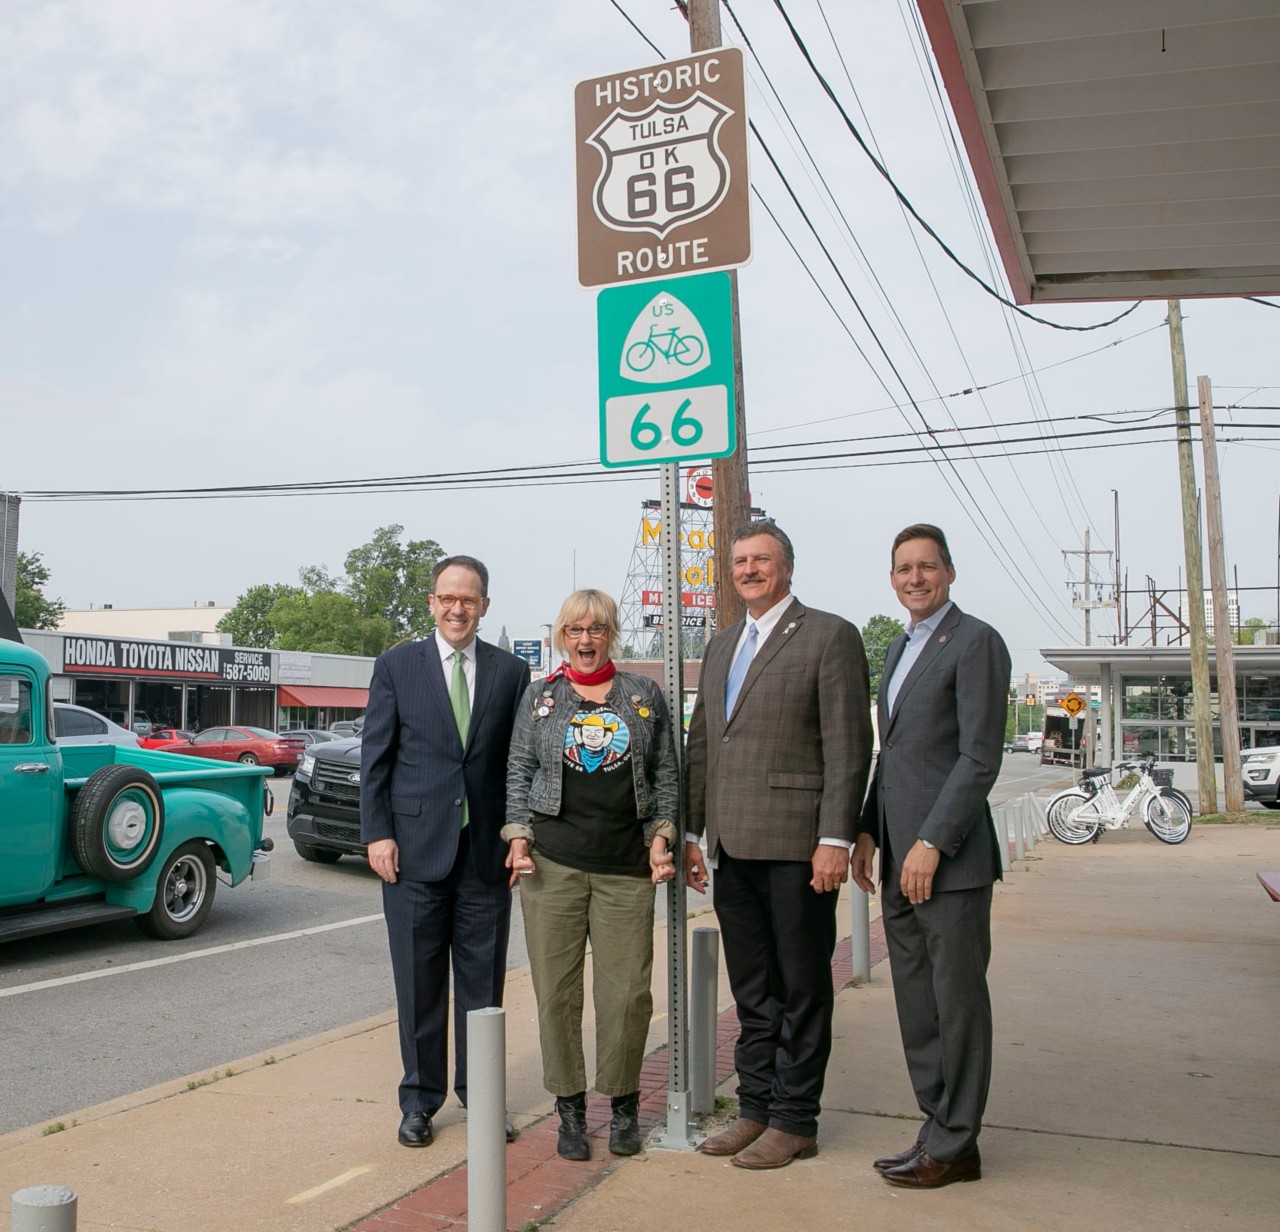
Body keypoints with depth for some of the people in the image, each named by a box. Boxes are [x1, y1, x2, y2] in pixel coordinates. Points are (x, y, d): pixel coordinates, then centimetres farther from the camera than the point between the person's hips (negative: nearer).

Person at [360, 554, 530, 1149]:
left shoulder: (511, 671, 6)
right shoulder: (396, 665, 3)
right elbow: (375, 756, 2)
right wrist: (377, 833, -6)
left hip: (487, 853, 1)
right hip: (415, 849, -1)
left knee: (483, 982, 10)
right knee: (419, 983, 7)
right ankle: (420, 1099, 21)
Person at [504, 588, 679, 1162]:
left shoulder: (644, 695, 10)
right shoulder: (539, 695, 9)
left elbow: (665, 773, 12)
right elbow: (518, 772, 10)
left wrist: (660, 836, 1)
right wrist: (518, 836, -1)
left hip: (625, 864, 0)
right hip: (552, 861, 0)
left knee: (627, 991, -1)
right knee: (556, 989, 3)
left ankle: (623, 1103, 19)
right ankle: (569, 1107, 19)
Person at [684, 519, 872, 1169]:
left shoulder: (830, 635, -5)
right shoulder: (721, 645, 17)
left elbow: (848, 745, -11)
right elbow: (700, 745, 18)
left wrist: (834, 839, -16)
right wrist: (691, 832, 14)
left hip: (797, 846, -7)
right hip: (733, 847, 7)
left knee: (802, 988, 6)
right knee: (752, 992, 15)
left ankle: (794, 1121, 17)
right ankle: (756, 1109, 27)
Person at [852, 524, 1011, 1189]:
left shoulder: (975, 642, -8)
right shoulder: (898, 648, 18)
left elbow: (981, 757, -15)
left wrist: (931, 844, -18)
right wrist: (868, 831, 13)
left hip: (949, 858, -8)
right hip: (899, 859, 9)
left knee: (957, 999, 2)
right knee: (916, 1005, 13)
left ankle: (953, 1145, 13)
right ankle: (940, 1132, 24)